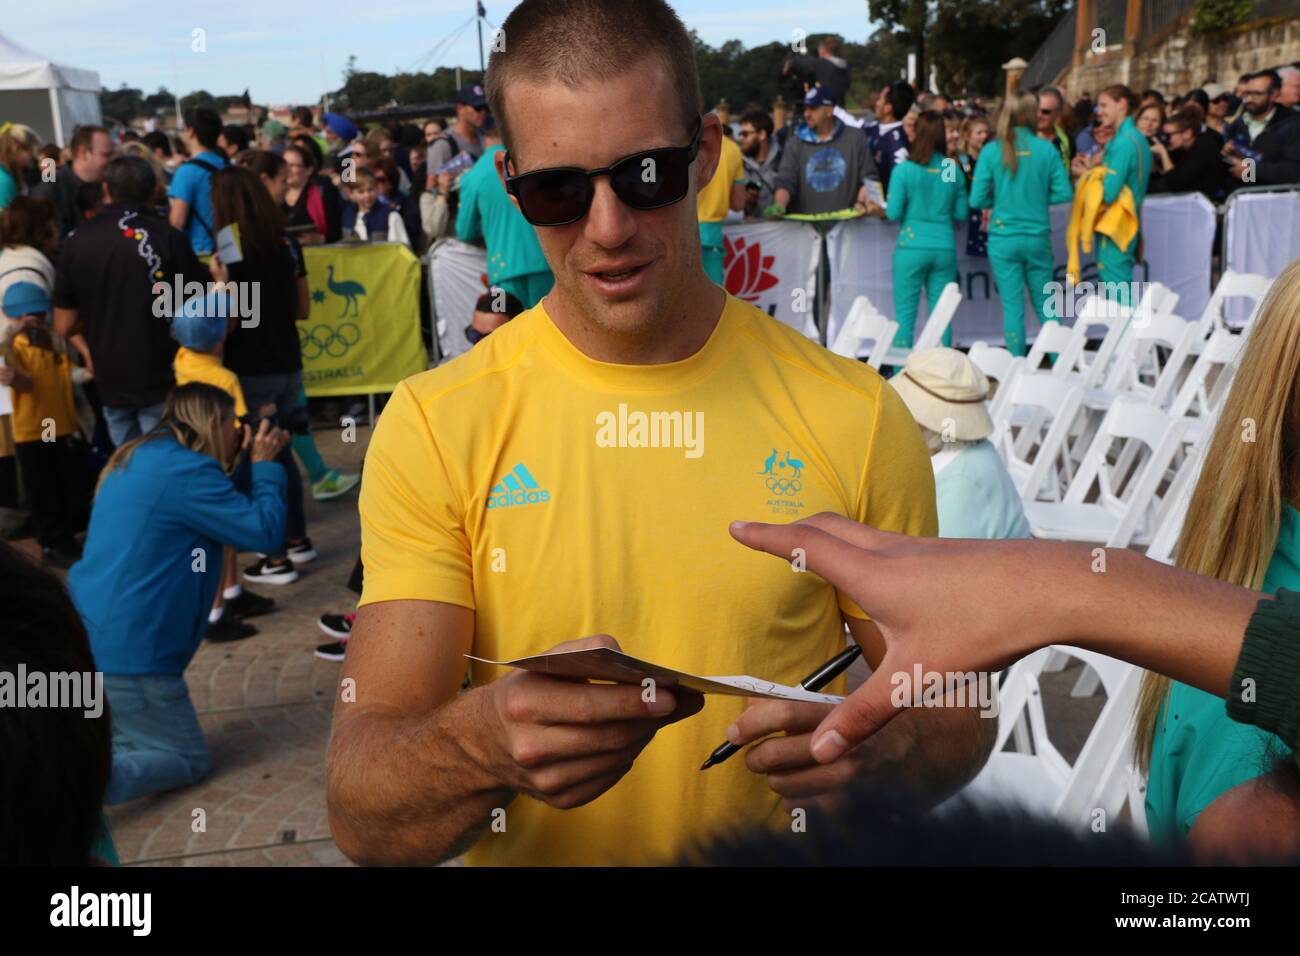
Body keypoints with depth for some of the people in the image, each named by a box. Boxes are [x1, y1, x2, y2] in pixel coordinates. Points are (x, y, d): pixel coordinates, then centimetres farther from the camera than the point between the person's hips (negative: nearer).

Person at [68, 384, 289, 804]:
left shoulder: (141, 458, 13)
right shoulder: (187, 470, -17)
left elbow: (226, 517, 24)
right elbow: (263, 532, -14)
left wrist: (252, 464, 15)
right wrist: (264, 466, -1)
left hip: (80, 638, 10)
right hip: (128, 655, -9)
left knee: (136, 741, 29)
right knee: (188, 760, 4)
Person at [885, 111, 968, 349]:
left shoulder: (904, 170, -7)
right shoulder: (953, 170, 2)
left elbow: (893, 213, -7)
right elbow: (961, 213, 8)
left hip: (911, 247, -3)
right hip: (945, 248, 3)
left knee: (905, 314, 3)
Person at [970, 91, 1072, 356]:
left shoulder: (991, 151, -6)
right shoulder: (1047, 150, -4)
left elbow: (977, 200, -7)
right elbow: (1064, 193, -3)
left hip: (1004, 239, -1)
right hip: (1038, 237, 1)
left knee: (1012, 306, 4)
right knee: (1045, 305, 14)